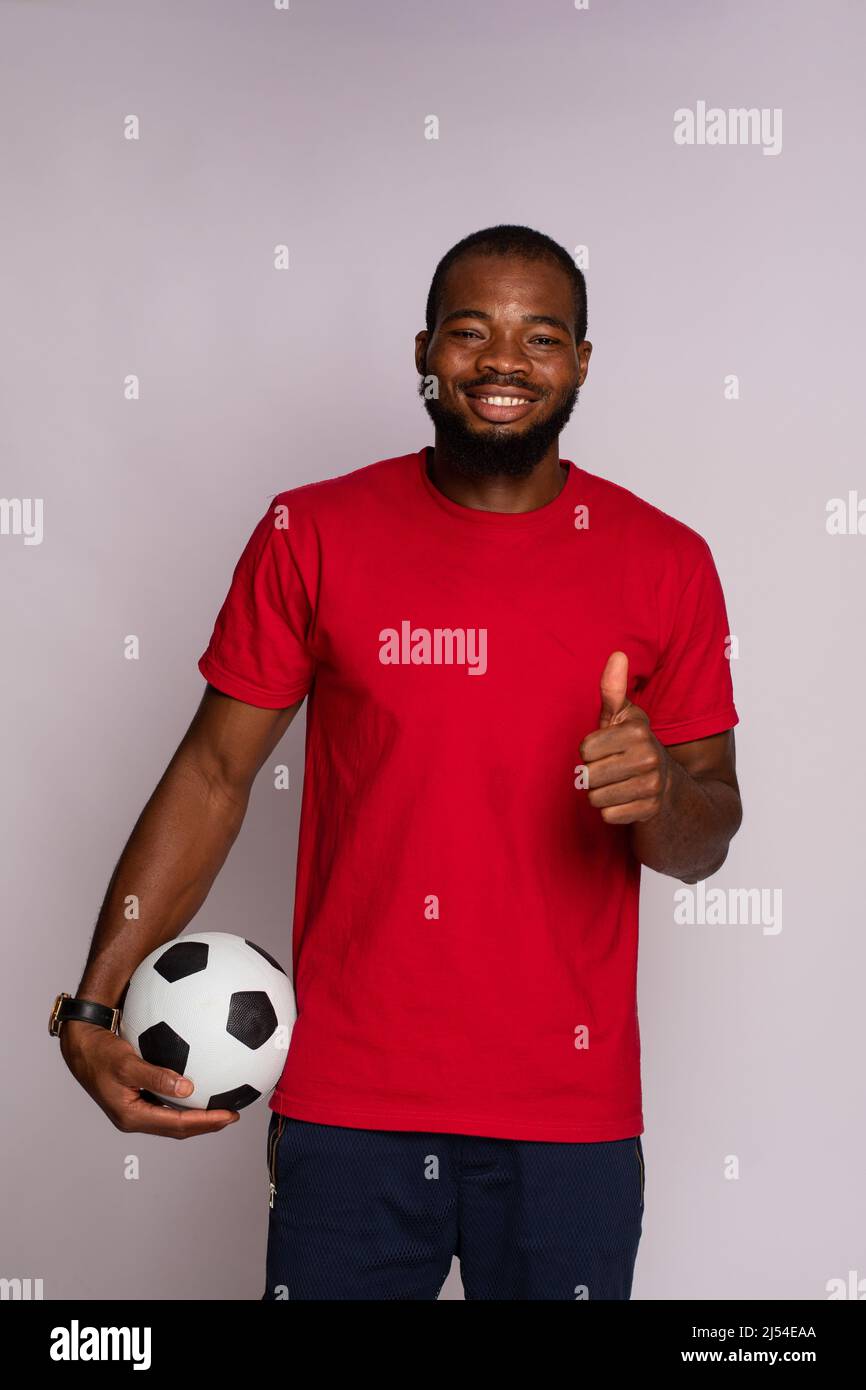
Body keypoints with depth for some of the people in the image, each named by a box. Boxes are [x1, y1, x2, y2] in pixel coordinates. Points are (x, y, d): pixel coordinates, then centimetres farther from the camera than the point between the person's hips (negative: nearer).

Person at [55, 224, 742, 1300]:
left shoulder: (665, 562, 0)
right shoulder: (313, 535, -1)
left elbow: (707, 839, 5)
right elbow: (214, 773, 1)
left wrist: (658, 795, -19)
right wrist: (94, 1008, -7)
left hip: (571, 1125, 1)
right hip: (348, 1105, 0)